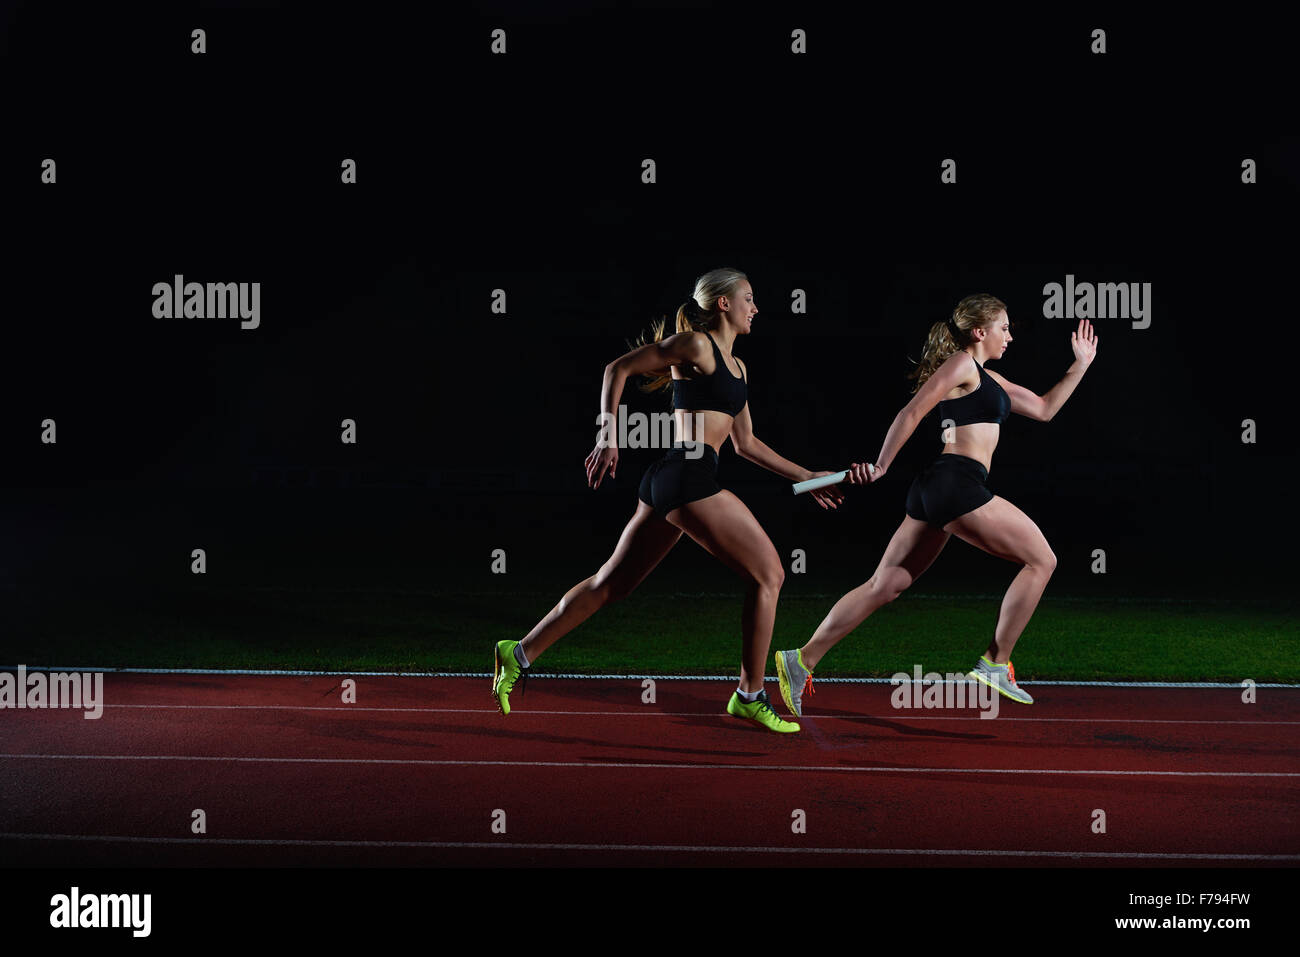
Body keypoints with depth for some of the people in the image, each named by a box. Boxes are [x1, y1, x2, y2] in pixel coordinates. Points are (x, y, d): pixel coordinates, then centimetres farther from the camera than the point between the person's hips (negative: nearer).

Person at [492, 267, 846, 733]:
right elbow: (618, 368, -4)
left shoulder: (736, 367, 21)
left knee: (612, 582, 12)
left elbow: (746, 443, 26)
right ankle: (749, 695, 1)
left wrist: (806, 478, 26)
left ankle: (520, 654, 17)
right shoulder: (696, 345, -5)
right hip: (688, 478, -9)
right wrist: (607, 439, -10)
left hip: (669, 484, 9)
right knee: (767, 573, -4)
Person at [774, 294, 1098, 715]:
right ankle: (994, 664, -1)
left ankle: (802, 660, 2)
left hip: (936, 491, 10)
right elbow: (911, 414, -10)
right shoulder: (962, 364, -4)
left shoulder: (987, 378, 26)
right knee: (1041, 558, -2)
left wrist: (1081, 364, 30)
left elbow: (1043, 408, 32)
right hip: (957, 482, -10)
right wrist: (881, 466, -12)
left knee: (885, 585, 6)